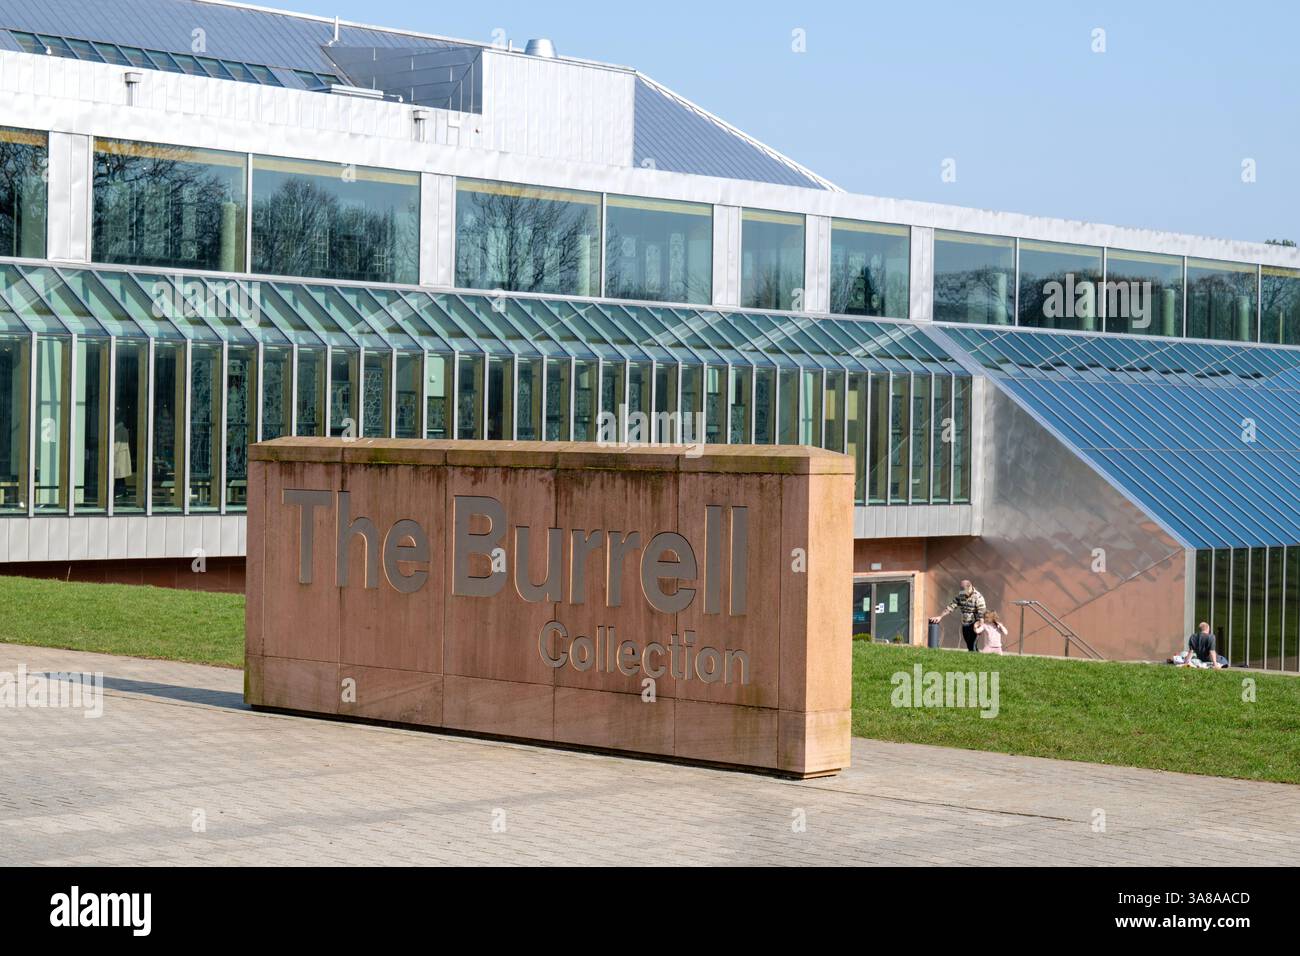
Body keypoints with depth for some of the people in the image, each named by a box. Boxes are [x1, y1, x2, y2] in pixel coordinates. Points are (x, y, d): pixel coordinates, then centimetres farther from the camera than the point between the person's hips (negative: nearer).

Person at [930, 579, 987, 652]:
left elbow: (982, 613, -17)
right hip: (965, 625, 6)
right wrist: (940, 617, 0)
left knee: (972, 647, -15)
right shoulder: (960, 595, 5)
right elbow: (951, 607, 7)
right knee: (969, 647, 6)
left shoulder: (978, 597, -13)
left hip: (974, 625, -6)